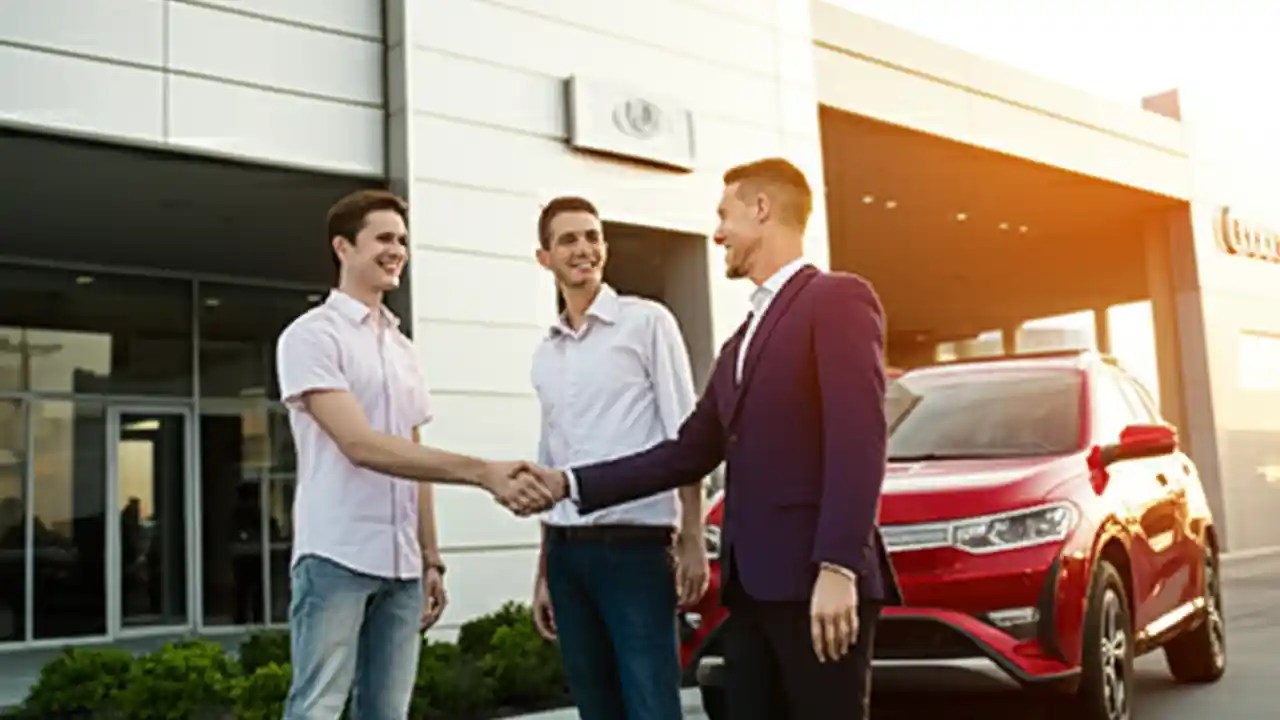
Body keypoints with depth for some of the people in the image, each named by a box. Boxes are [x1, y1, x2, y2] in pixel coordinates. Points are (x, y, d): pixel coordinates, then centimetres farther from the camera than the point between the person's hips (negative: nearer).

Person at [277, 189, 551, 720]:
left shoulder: (402, 348, 18)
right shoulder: (311, 335, -6)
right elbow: (360, 445, -17)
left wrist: (430, 558, 14)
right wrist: (483, 473, -24)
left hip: (401, 564, 7)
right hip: (336, 556, -7)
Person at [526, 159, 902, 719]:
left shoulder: (839, 298, -3)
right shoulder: (739, 344, 23)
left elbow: (858, 440, -14)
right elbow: (691, 452, 19)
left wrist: (838, 568, -22)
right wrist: (571, 483, 13)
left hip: (813, 579, -8)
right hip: (749, 586, 8)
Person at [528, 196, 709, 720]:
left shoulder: (647, 322, 1)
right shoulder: (545, 355, 16)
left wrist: (692, 540, -12)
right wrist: (543, 572, 17)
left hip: (635, 544, -5)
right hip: (567, 552, 5)